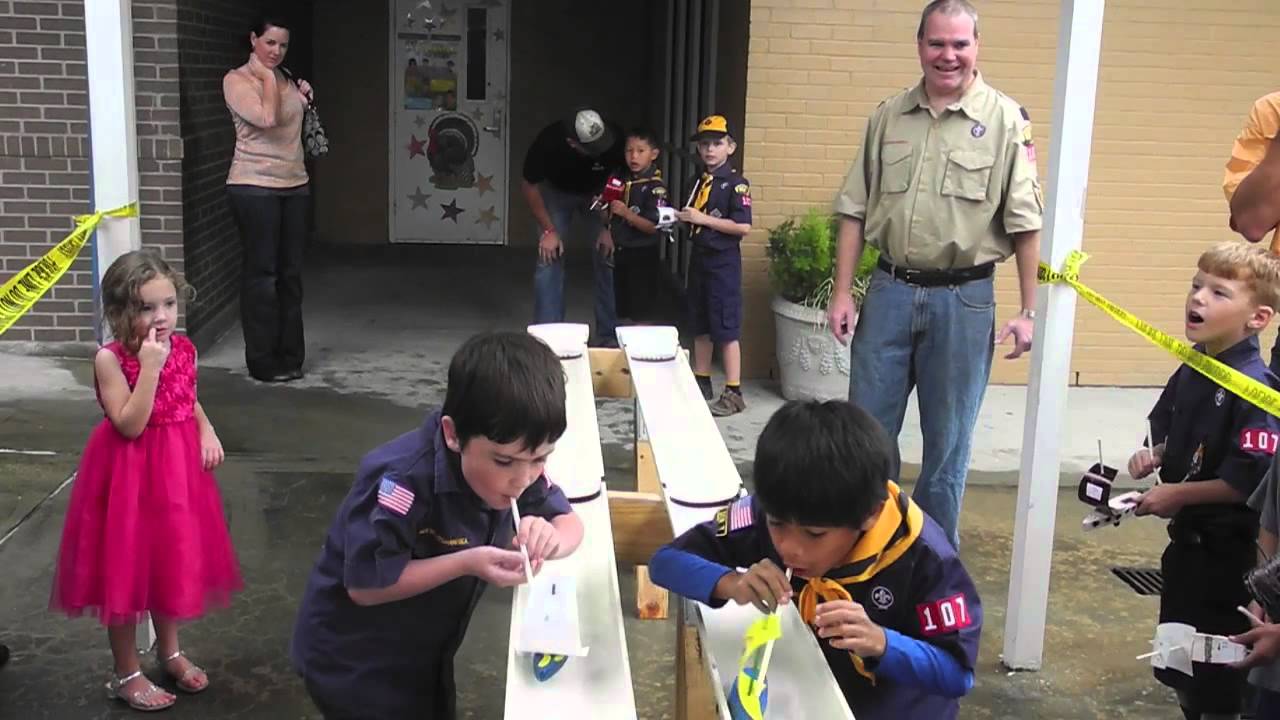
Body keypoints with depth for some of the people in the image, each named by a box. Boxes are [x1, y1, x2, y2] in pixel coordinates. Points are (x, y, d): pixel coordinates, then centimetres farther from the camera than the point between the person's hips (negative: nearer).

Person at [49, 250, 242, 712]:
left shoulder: (183, 348, -2)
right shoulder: (109, 359, -19)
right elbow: (129, 425, -25)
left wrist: (207, 431, -2)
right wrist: (149, 367, -30)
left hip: (176, 470, 6)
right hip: (129, 474, -6)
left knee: (173, 561, 19)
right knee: (125, 568, 6)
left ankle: (169, 651, 40)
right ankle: (126, 673, 22)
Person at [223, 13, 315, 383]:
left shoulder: (285, 79, 14)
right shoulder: (236, 80, -5)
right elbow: (267, 117, -21)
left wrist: (306, 95, 14)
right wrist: (267, 76, -8)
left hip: (295, 185, 6)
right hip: (255, 187, -6)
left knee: (290, 273, 9)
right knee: (261, 273, -2)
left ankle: (290, 356, 18)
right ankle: (263, 361, 5)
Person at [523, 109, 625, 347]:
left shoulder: (614, 140, -34)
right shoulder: (548, 141, -34)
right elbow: (529, 185, -17)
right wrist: (548, 230, -17)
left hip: (598, 192, 1)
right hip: (557, 191, -1)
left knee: (608, 258, -9)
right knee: (549, 258, -11)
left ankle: (608, 334, 2)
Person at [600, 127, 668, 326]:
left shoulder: (655, 187, -13)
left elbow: (653, 227, -19)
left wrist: (626, 213, -27)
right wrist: (606, 231, 4)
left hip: (642, 256, -7)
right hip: (620, 252, 7)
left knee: (642, 316, -1)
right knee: (623, 312, 14)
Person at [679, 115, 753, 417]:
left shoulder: (735, 183, -11)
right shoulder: (699, 182, 13)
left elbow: (743, 227, -19)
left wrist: (703, 219, -18)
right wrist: (681, 218, 4)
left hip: (723, 261, -8)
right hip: (699, 256, 8)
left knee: (726, 328, -6)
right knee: (700, 326, 15)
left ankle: (733, 394, -1)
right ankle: (701, 383, 27)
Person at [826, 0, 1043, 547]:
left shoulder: (1006, 121, -4)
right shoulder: (888, 117, 6)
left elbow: (1026, 223, -5)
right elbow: (855, 211, 8)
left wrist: (1029, 311, -8)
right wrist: (841, 292, 3)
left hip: (963, 299, -3)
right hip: (890, 291, 3)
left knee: (948, 439, 8)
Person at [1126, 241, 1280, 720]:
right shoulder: (1192, 369, 3)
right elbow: (1166, 428, 20)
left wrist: (1179, 494, -19)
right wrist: (1153, 456, 1)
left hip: (1228, 549, -8)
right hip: (1187, 536, 9)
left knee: (1218, 681, 6)